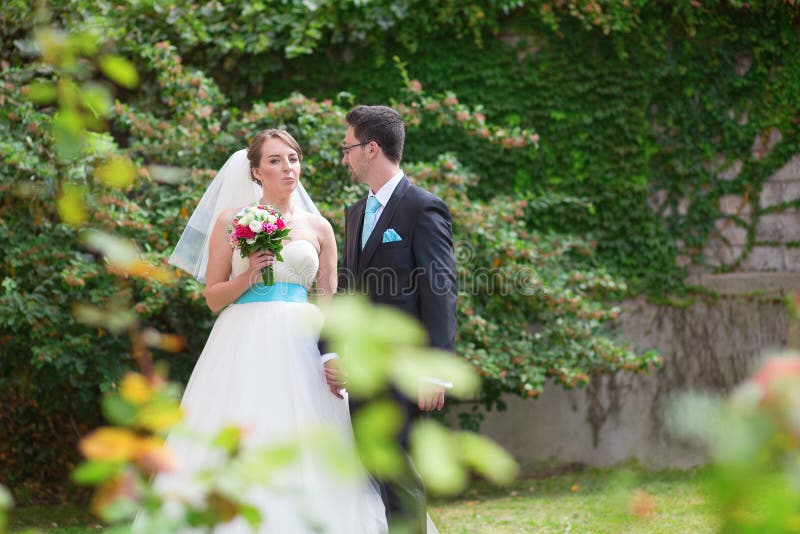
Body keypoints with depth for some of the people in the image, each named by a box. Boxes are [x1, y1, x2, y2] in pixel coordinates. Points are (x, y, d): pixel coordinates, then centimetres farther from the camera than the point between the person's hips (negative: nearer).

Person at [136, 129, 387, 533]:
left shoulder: (319, 228, 12)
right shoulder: (231, 220, 7)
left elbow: (330, 303, 10)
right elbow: (213, 297, 6)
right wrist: (248, 276, -12)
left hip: (299, 349, 1)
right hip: (244, 350, -1)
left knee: (299, 457, -5)